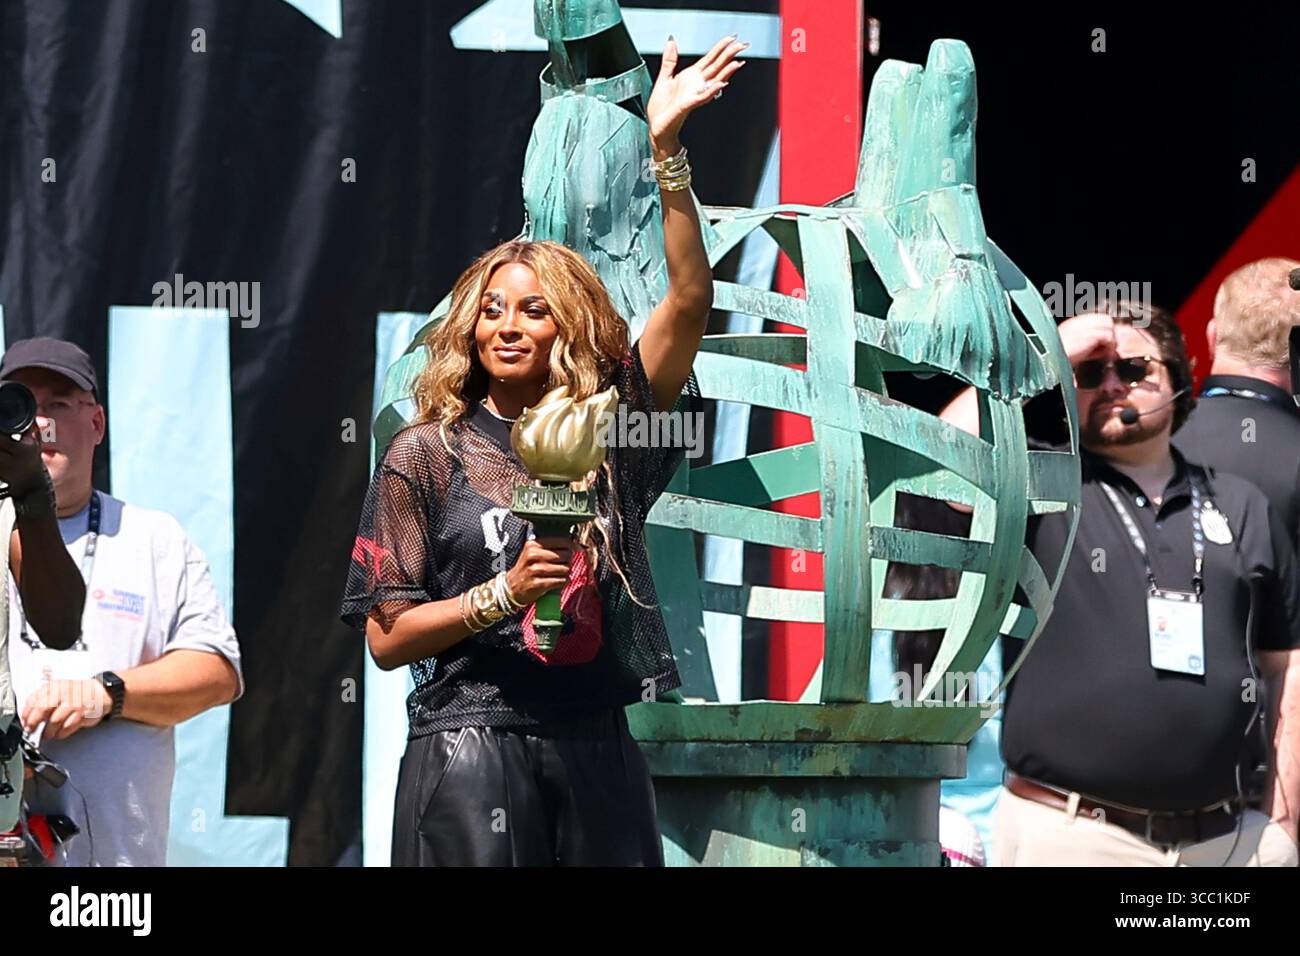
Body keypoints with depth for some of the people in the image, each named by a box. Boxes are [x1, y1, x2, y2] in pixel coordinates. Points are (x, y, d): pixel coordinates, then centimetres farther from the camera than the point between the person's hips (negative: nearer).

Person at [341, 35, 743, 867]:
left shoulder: (607, 428, 10)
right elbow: (388, 636, 1)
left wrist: (667, 151, -7)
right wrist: (505, 593, -12)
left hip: (598, 745, 3)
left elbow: (690, 303, -1)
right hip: (474, 749, -3)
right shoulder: (425, 456, 4)